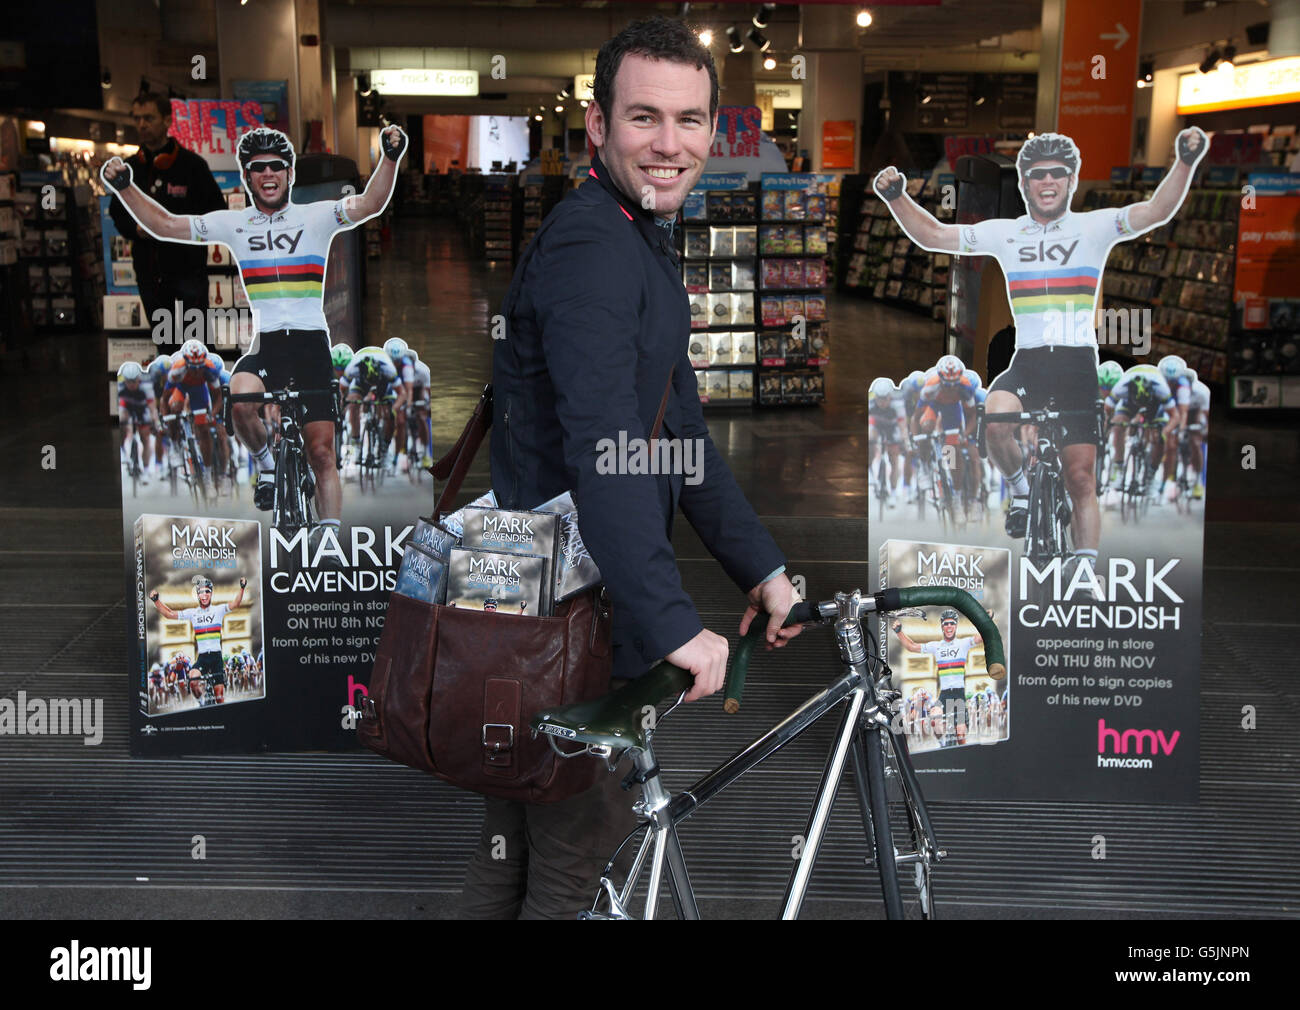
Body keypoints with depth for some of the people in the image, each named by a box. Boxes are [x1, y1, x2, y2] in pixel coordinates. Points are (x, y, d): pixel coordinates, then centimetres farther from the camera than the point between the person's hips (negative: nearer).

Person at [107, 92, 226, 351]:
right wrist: (136, 229, -5)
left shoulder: (191, 164, -4)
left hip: (188, 265, -4)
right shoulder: (129, 168, 8)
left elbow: (217, 209, -2)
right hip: (148, 268, 4)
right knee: (163, 339, 13)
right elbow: (117, 213, 16)